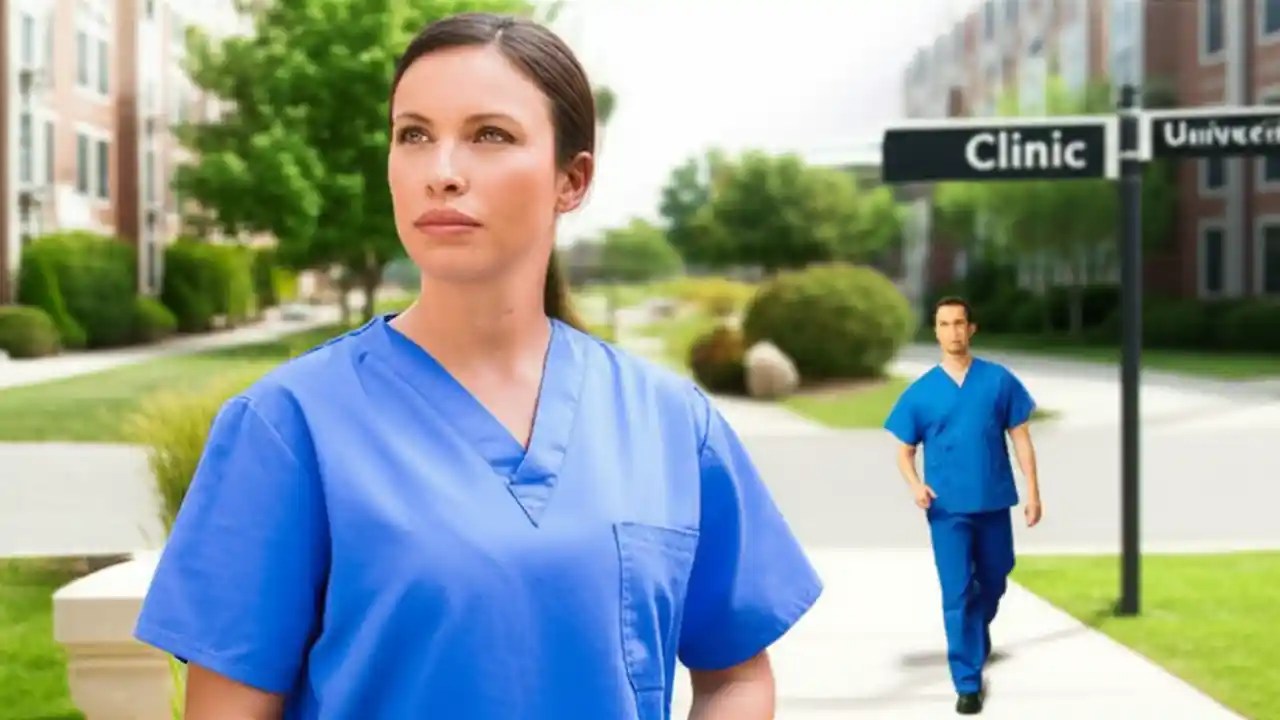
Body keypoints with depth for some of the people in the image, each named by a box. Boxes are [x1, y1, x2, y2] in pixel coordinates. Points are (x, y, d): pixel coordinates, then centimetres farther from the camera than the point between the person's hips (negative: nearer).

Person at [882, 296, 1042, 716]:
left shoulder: (999, 380, -1)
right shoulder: (920, 392, -2)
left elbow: (1020, 438, 2)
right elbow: (904, 450, 2)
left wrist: (1033, 491, -3)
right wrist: (915, 484, -17)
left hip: (994, 503, 2)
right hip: (948, 509, -2)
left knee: (994, 581, 19)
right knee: (957, 594, -3)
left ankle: (978, 636, 49)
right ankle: (967, 683, 2)